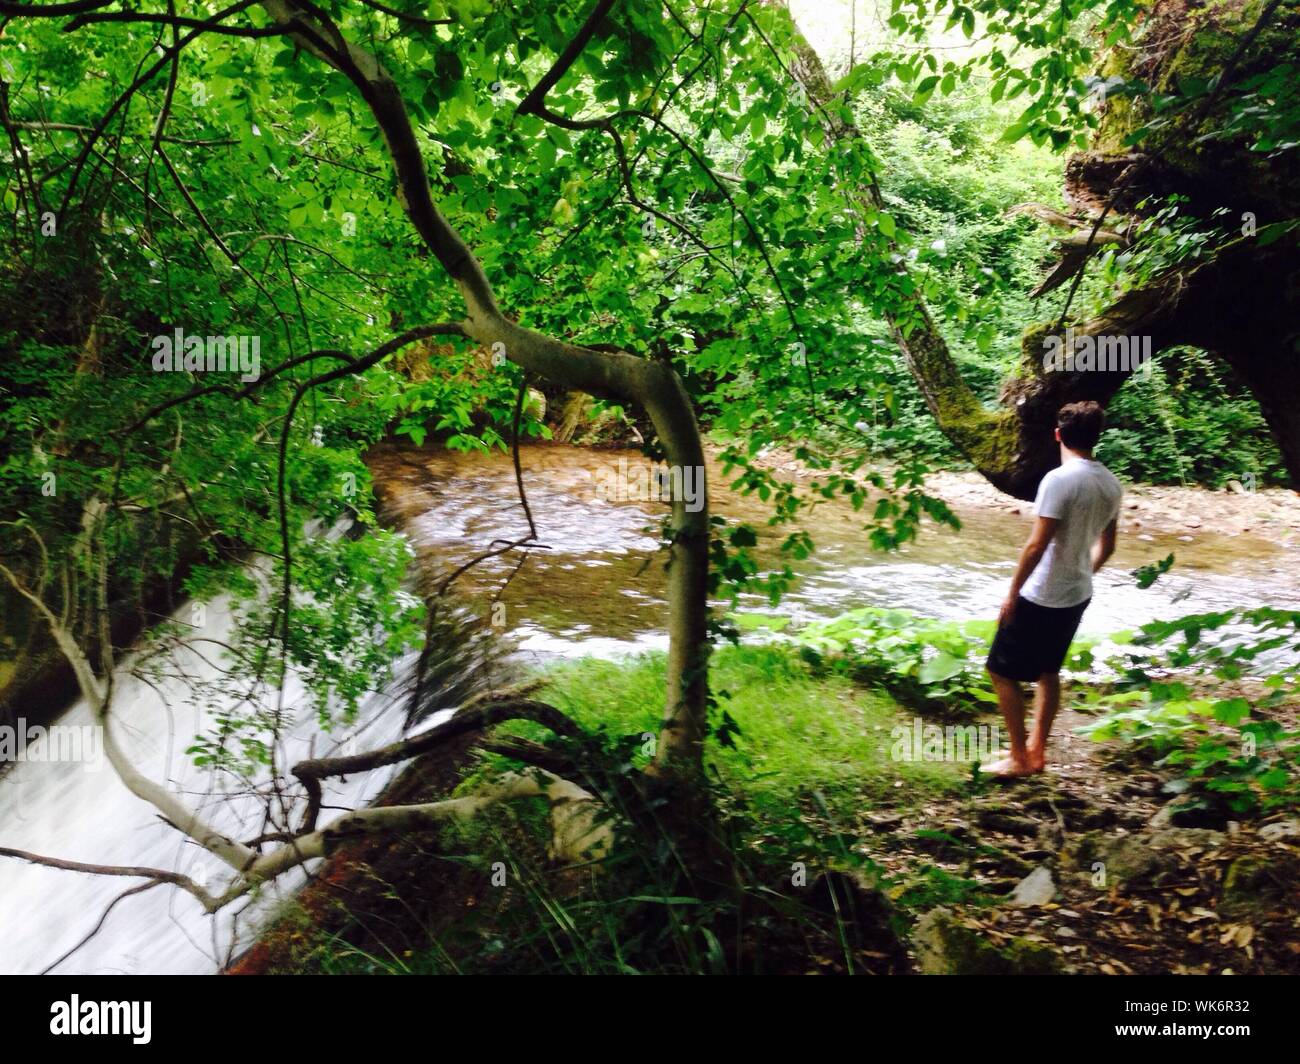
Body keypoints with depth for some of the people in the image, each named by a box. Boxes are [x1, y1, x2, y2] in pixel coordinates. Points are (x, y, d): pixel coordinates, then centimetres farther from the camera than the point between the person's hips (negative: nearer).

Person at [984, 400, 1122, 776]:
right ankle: (1036, 749, 31)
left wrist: (1012, 594, -13)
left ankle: (1020, 758, 12)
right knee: (1048, 671, 21)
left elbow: (1037, 545, -22)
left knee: (1002, 672, 5)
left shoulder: (1059, 480, -21)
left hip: (1041, 597, -8)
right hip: (1077, 595, 8)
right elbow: (1106, 547, 12)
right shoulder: (1111, 483, 3)